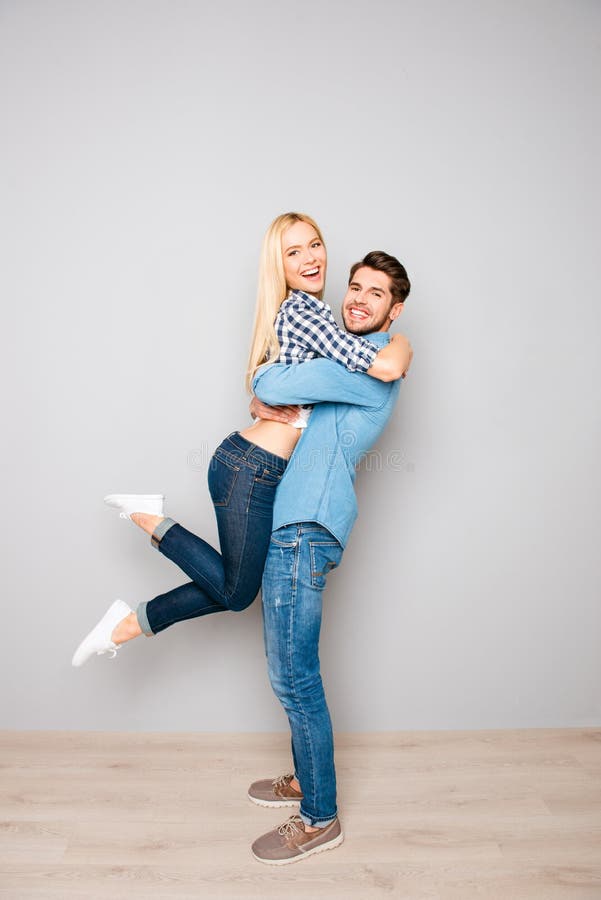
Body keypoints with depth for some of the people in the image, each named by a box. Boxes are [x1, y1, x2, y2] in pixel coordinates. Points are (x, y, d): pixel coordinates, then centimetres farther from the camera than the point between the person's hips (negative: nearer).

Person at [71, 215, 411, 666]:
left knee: (233, 587, 17)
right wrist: (402, 342, -1)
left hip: (247, 464, 10)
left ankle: (130, 623, 20)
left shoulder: (306, 310, 16)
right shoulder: (301, 311, -14)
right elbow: (385, 367, -21)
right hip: (250, 469, -10)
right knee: (236, 592, 6)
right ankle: (150, 518, 10)